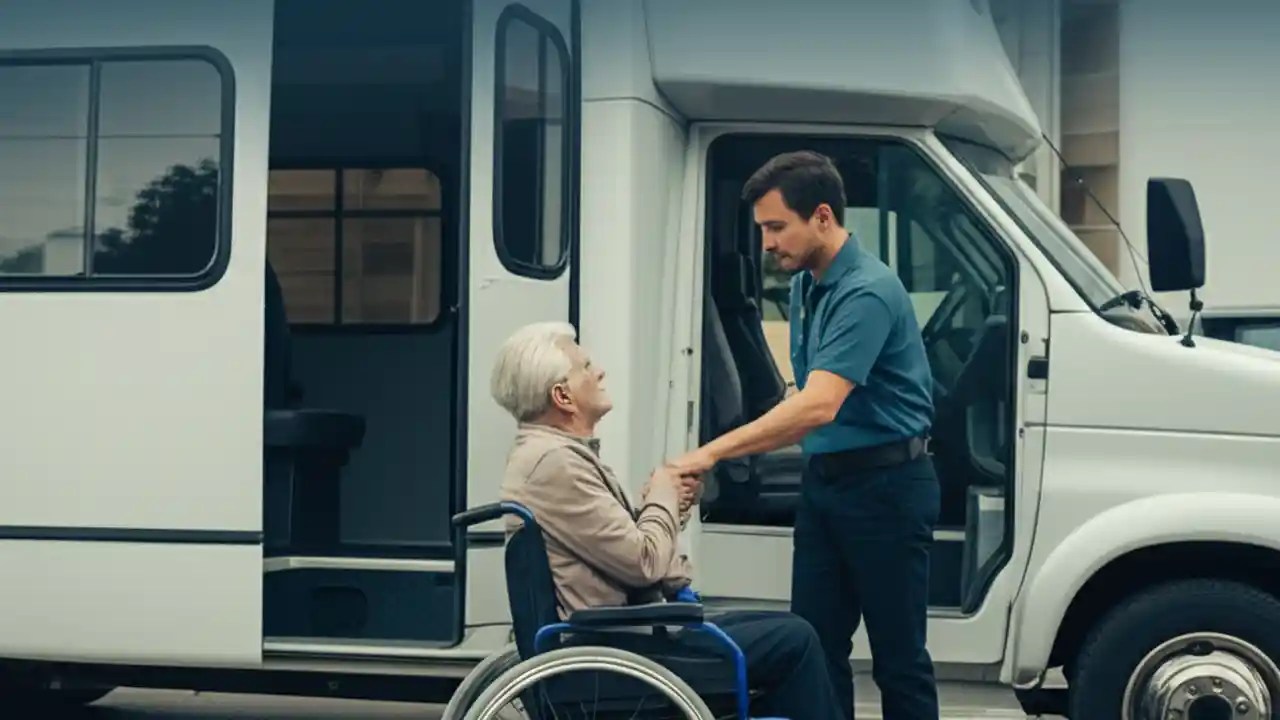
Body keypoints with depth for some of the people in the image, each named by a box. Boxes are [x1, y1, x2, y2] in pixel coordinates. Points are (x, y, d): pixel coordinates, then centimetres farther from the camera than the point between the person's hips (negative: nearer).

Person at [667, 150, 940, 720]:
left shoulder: (867, 291, -21)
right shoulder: (804, 286, 9)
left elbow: (820, 406, -30)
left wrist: (713, 452, -32)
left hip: (886, 485, -9)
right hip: (823, 481, 9)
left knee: (898, 655, 0)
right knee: (815, 647, 8)